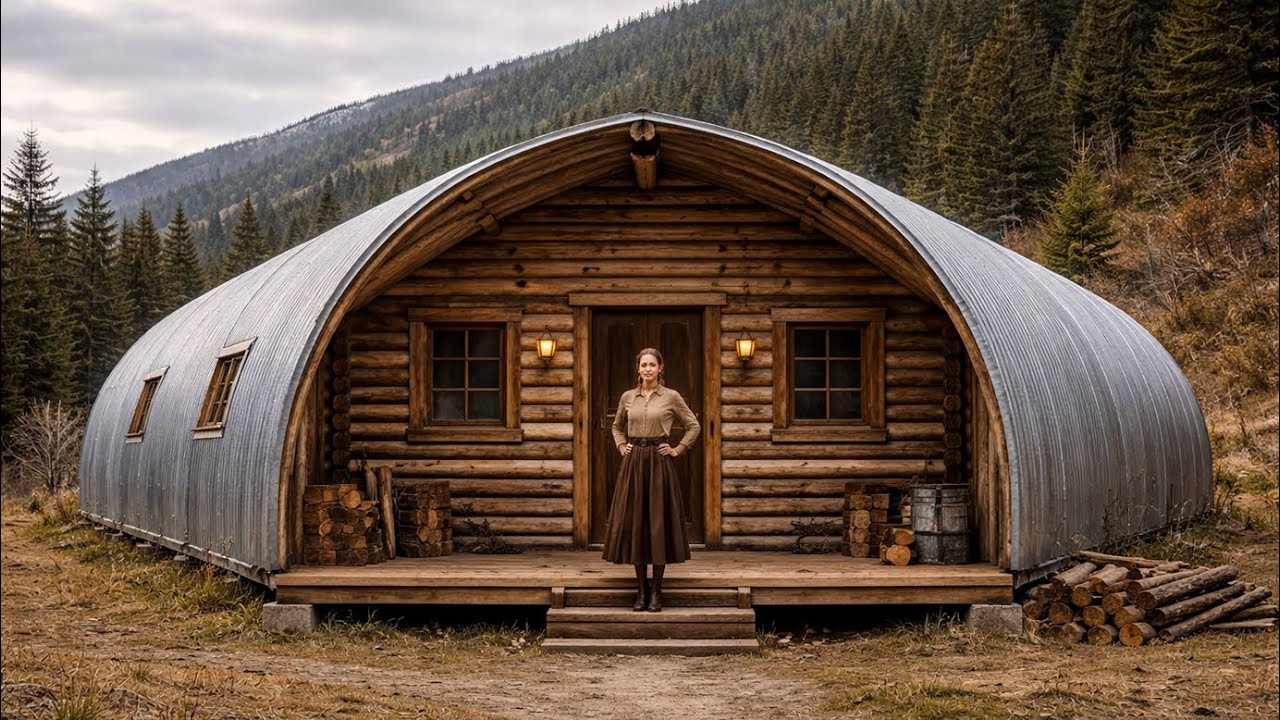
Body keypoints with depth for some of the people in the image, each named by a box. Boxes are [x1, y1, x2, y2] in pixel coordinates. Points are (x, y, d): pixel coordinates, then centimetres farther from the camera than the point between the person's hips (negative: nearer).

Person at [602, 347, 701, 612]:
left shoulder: (671, 397, 1)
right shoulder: (627, 397, 9)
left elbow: (694, 426, 7)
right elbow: (617, 427, 25)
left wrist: (678, 450, -1)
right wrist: (621, 447, 10)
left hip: (659, 463, -3)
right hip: (633, 464, 3)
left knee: (658, 523, -3)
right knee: (633, 523, 1)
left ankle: (656, 591, 3)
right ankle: (641, 589, 8)